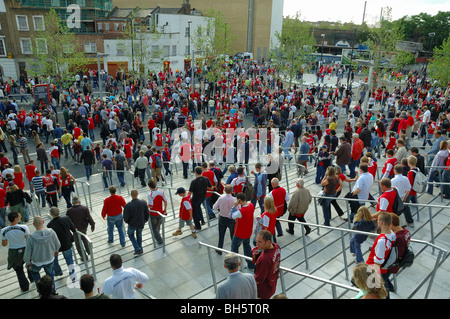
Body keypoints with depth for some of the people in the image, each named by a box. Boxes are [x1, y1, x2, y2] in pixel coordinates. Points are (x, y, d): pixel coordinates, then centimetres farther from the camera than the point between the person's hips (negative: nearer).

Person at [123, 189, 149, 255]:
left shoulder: (128, 206, -27)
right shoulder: (143, 202, -18)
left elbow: (125, 217, -18)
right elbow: (147, 213, -7)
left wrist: (127, 221, 6)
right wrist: (145, 220, 13)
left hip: (132, 224, -2)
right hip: (141, 224, 3)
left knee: (131, 234, 26)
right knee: (139, 235, 27)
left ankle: (137, 249, 17)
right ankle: (140, 250, 39)